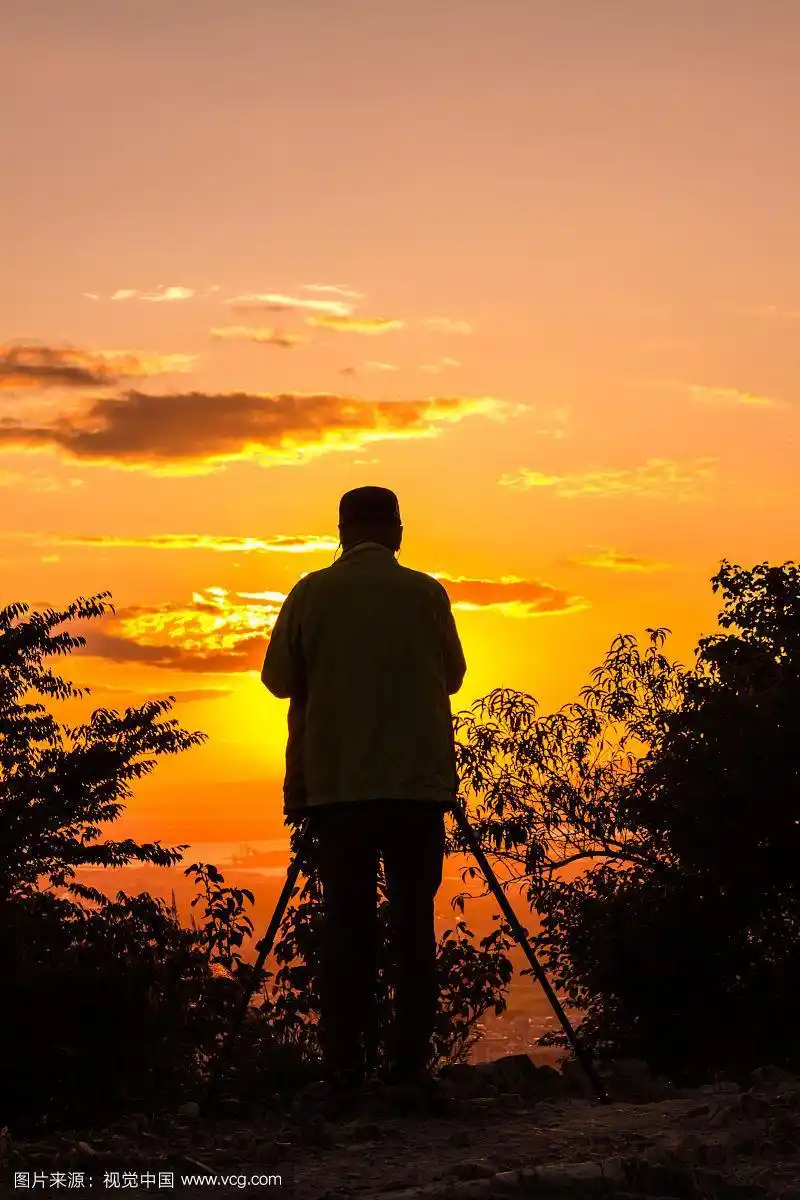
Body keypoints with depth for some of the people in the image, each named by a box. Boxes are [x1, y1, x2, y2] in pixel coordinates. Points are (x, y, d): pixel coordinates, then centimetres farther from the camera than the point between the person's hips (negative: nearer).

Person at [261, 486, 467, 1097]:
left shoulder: (312, 594, -1)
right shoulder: (425, 593, -1)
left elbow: (279, 677, 6)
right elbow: (452, 675, 10)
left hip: (335, 783, 1)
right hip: (418, 782, -1)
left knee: (347, 921, 4)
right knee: (414, 920, 3)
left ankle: (345, 1069, 0)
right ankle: (410, 1064, -2)